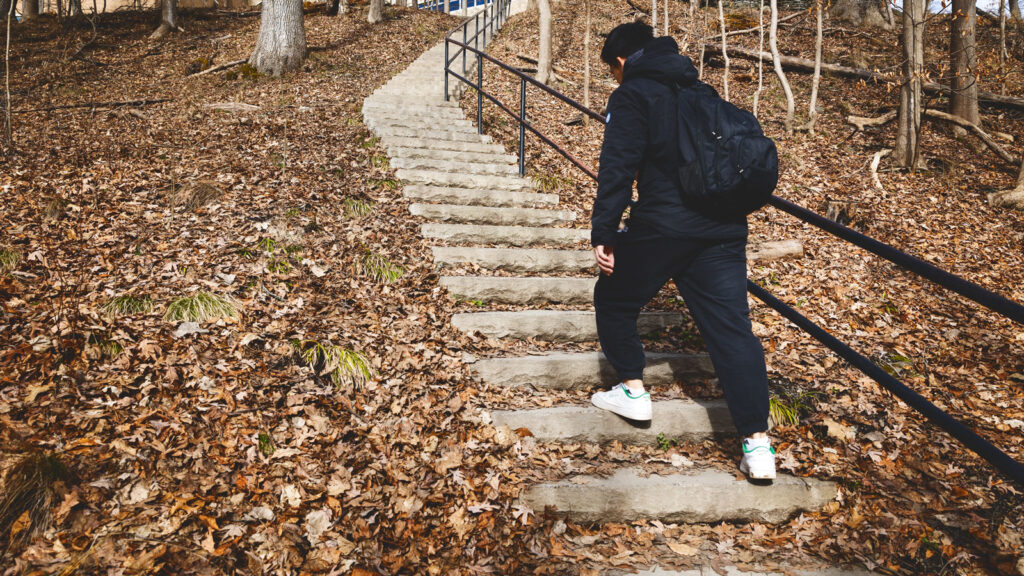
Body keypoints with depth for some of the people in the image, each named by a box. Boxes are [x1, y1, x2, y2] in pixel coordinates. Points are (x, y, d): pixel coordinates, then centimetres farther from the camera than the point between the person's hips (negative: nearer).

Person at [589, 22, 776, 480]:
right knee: (731, 326, 2)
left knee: (614, 300, 18)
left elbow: (617, 169, -12)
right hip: (723, 229, 7)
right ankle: (757, 442, -2)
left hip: (661, 226, -6)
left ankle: (632, 390, 25)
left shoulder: (632, 95, -2)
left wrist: (602, 232, -11)